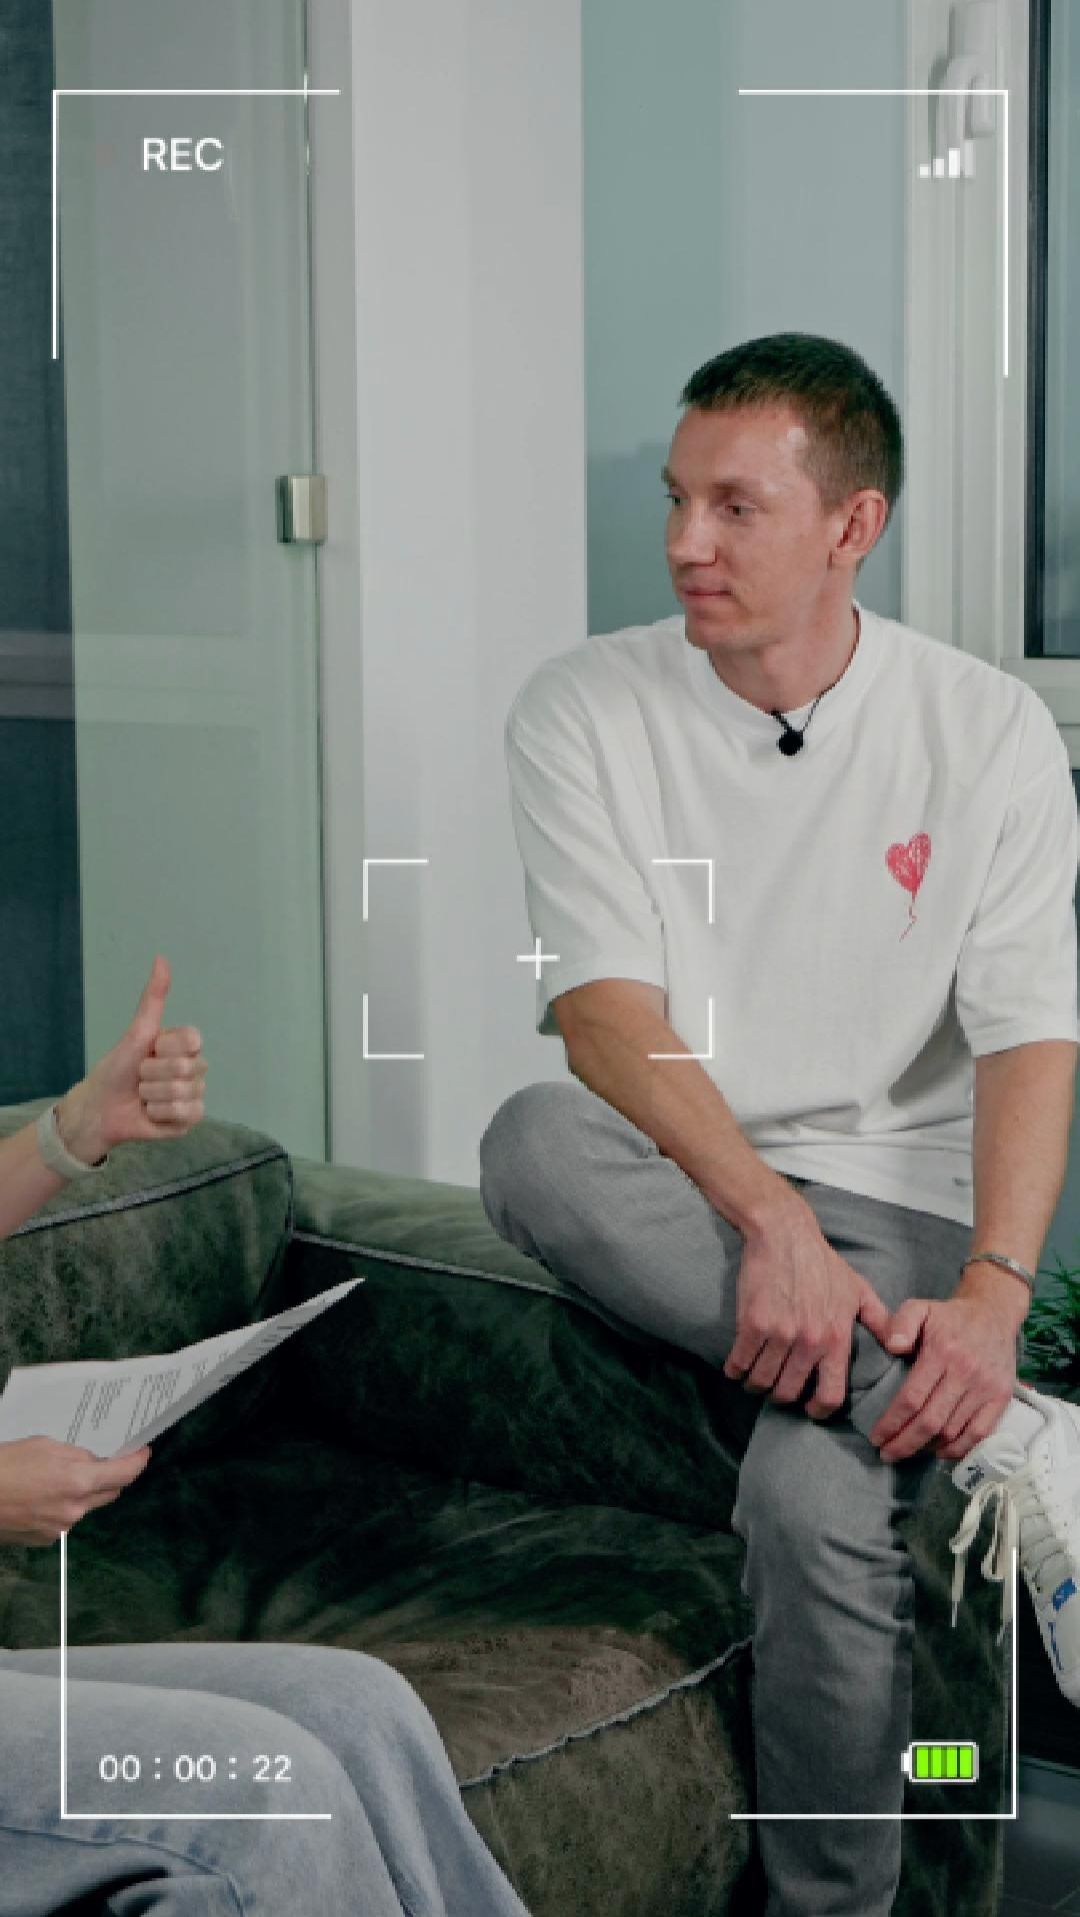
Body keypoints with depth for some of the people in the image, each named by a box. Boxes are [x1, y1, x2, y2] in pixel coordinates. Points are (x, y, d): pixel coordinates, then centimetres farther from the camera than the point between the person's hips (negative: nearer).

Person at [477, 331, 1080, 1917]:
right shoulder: (584, 712, -1)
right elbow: (607, 1013, -12)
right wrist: (768, 1218, -28)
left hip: (892, 1196, -1)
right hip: (676, 1190, 2)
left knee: (813, 1502, -31)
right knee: (534, 1140, -34)